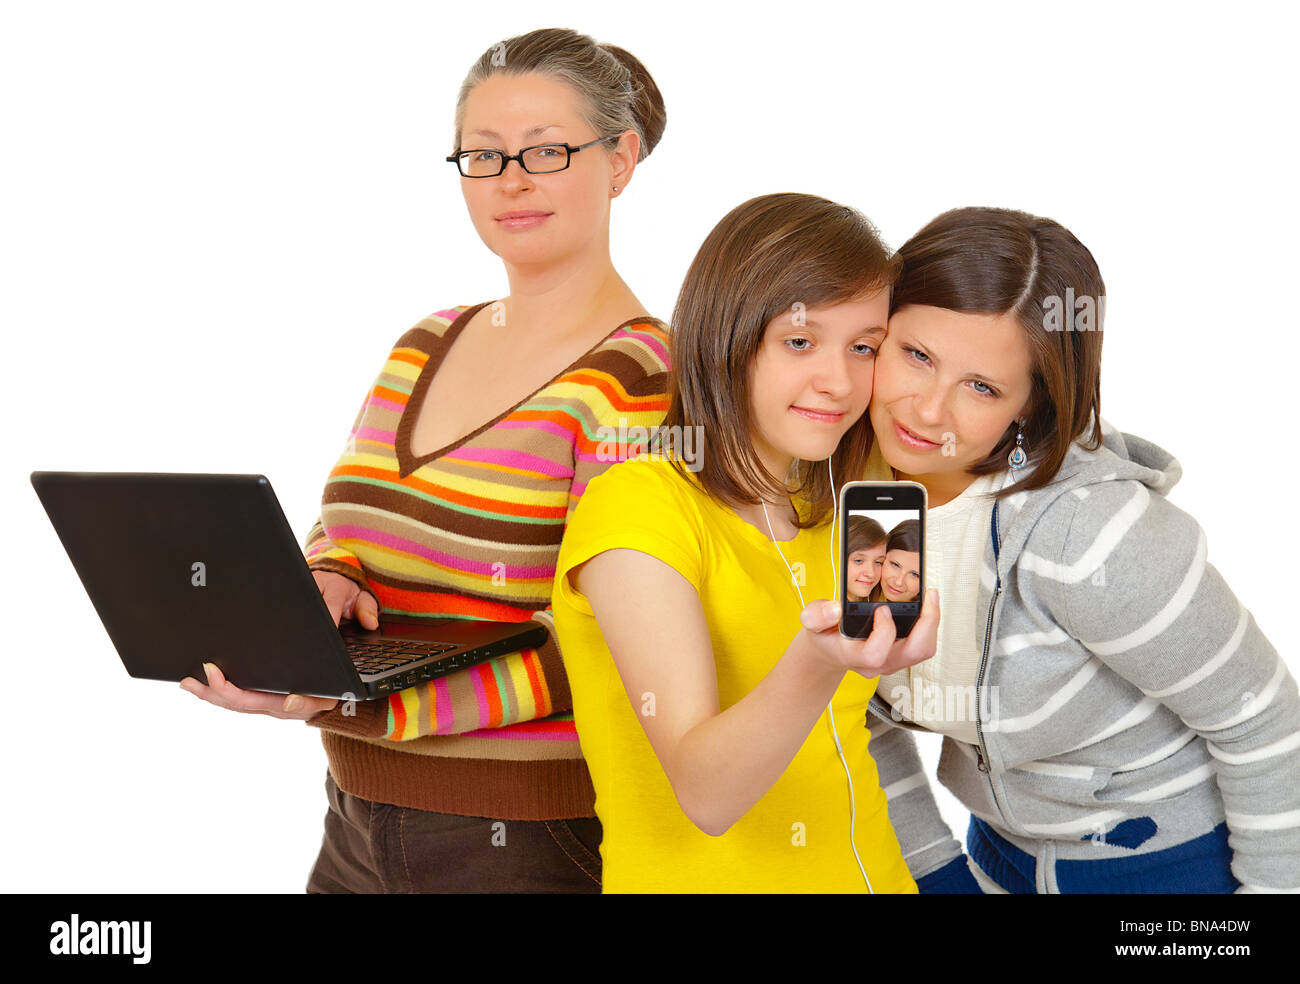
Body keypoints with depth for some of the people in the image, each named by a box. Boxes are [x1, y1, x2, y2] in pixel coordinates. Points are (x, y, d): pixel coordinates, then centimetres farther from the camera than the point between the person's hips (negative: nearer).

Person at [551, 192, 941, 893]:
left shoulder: (834, 516, 11)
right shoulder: (633, 508, -11)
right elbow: (705, 795, -20)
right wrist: (817, 664, -34)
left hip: (873, 874, 7)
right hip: (698, 877, -6)